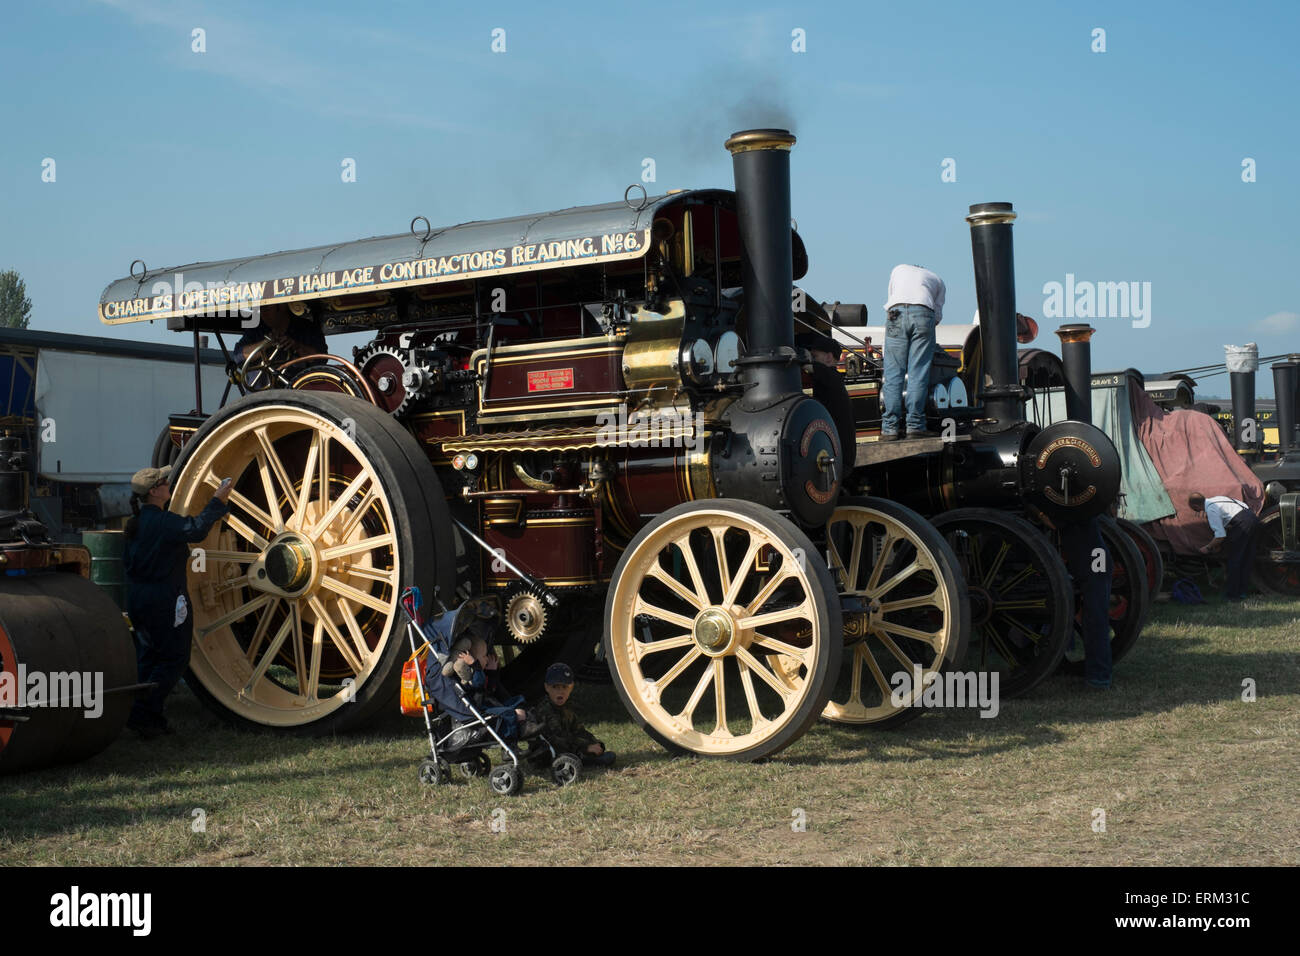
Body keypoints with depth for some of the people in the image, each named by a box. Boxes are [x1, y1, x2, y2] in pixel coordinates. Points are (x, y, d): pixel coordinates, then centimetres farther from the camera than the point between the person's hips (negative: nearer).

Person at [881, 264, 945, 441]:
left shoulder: (898, 269, 35)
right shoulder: (938, 280, 31)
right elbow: (938, 316, 25)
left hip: (896, 312, 0)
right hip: (923, 313, 0)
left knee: (893, 373, -2)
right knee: (918, 373, -1)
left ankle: (889, 428, -7)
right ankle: (915, 426, -6)